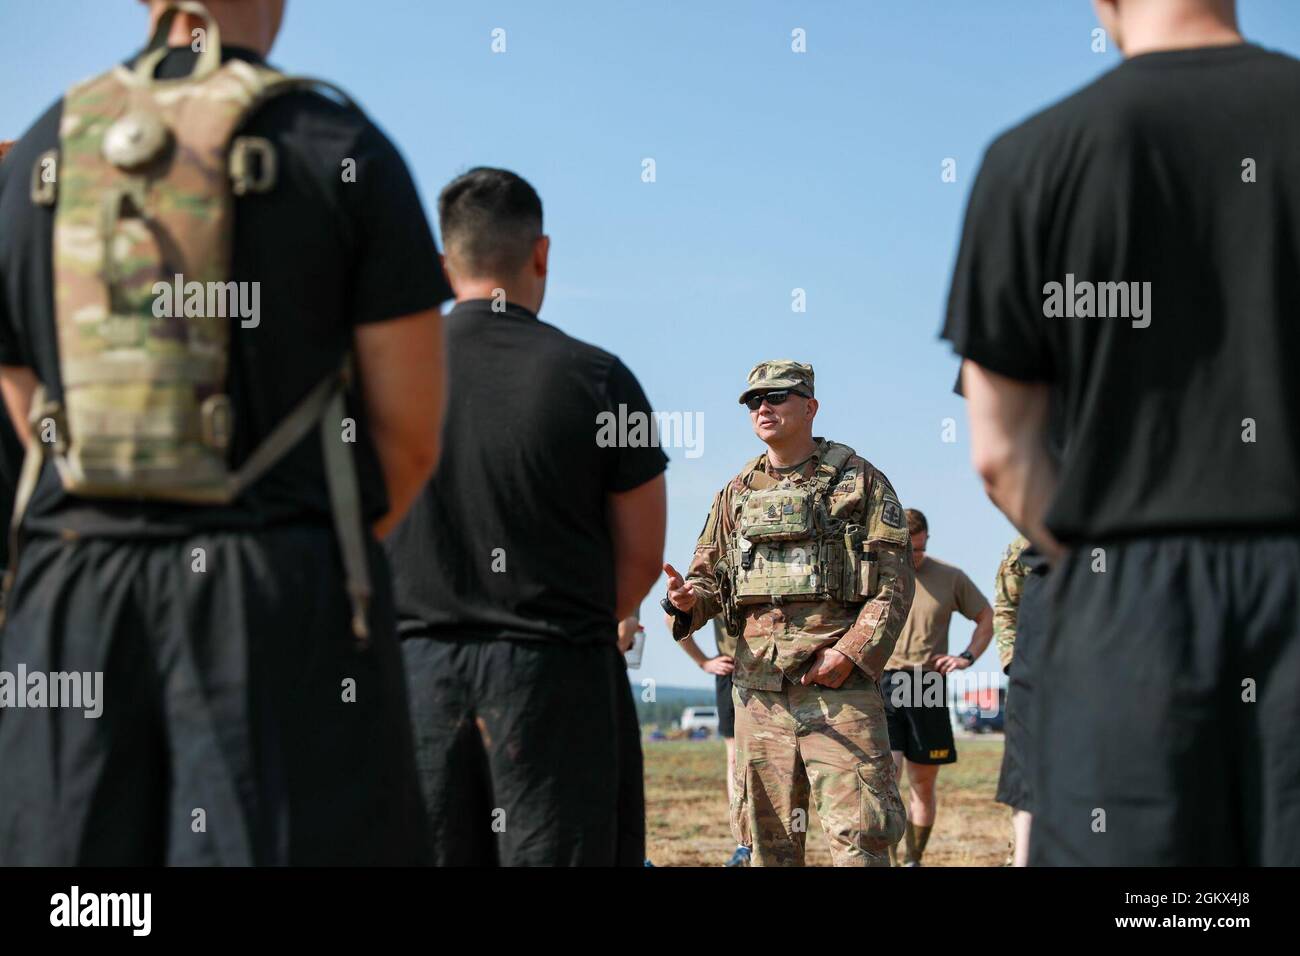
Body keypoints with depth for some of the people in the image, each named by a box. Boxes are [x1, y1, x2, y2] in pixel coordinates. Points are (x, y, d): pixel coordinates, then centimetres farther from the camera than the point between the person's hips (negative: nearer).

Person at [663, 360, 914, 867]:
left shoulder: (859, 479, 6)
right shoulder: (737, 493, 17)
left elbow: (895, 580, -1)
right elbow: (708, 576, 18)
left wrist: (852, 653, -13)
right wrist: (687, 600, -7)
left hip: (839, 678, -4)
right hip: (758, 680, 4)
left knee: (859, 833, -9)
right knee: (768, 834, 6)